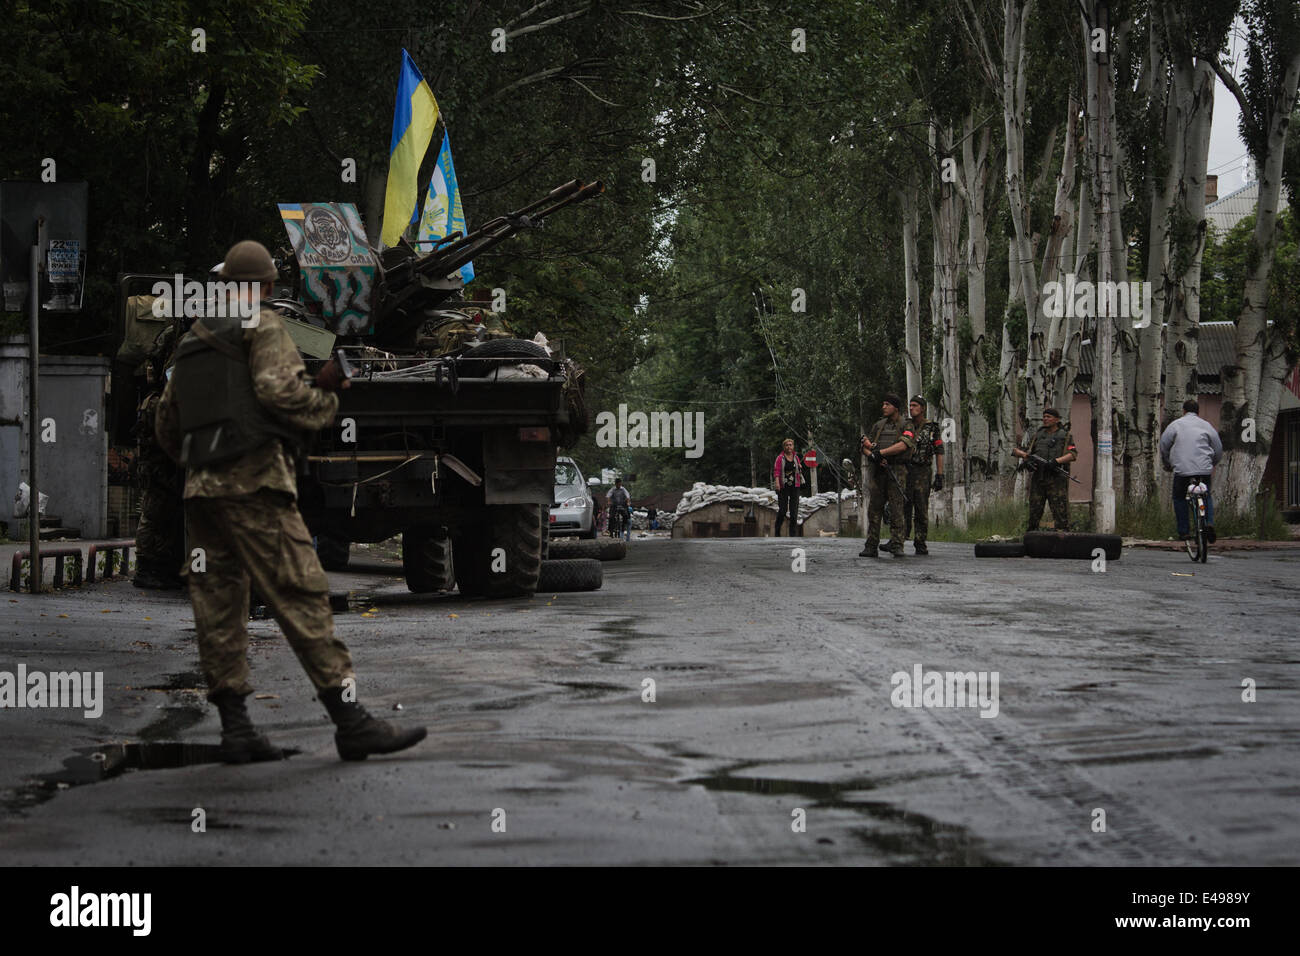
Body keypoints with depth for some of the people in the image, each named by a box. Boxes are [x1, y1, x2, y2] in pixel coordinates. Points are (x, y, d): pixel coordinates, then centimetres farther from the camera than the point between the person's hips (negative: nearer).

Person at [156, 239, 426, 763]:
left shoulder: (191, 342, 20)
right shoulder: (263, 327, -1)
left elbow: (167, 427, 23)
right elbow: (277, 389, -17)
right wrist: (327, 397, 0)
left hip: (202, 486, 8)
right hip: (255, 483, -8)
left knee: (219, 606, 6)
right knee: (301, 597, -11)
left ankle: (235, 729, 5)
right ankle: (351, 722, -15)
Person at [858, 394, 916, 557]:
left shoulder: (906, 426, 3)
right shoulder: (878, 426, 18)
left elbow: (903, 445, -13)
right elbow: (865, 447, 16)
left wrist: (880, 452, -15)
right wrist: (872, 455, -6)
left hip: (896, 470, -4)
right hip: (877, 470, 4)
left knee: (896, 507, -8)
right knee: (875, 508, 1)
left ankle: (897, 545, -7)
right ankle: (871, 546, 1)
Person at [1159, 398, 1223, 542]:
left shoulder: (1175, 425, 6)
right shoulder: (1206, 425, 10)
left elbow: (1163, 445, 6)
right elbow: (1218, 449, 13)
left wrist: (1167, 464, 22)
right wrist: (1212, 464, 30)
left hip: (1182, 469, -2)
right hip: (1204, 470, 2)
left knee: (1179, 498, 13)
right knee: (1207, 497, 18)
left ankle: (1184, 531, 6)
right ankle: (1209, 524, -3)